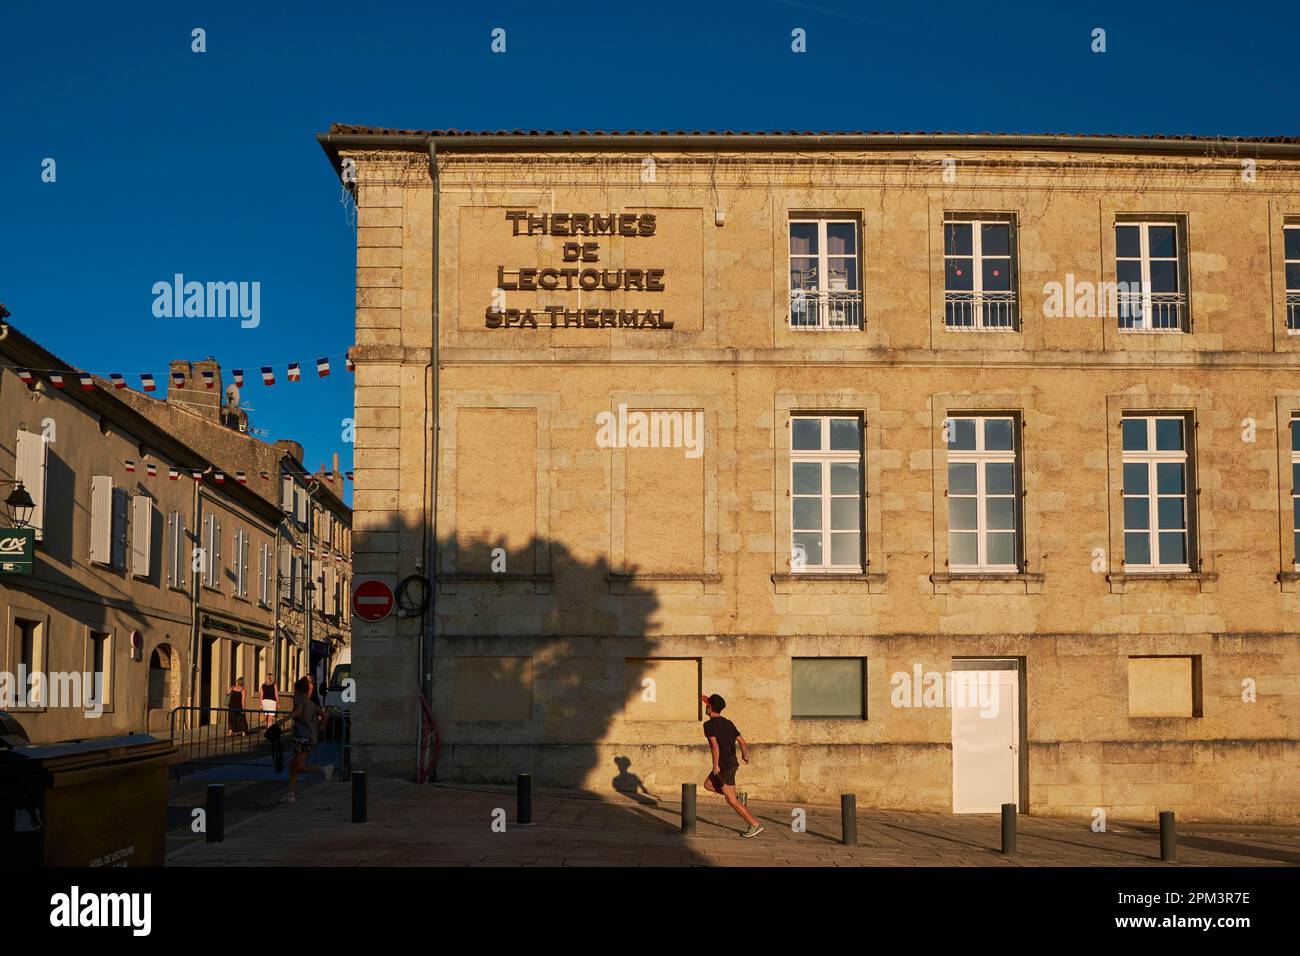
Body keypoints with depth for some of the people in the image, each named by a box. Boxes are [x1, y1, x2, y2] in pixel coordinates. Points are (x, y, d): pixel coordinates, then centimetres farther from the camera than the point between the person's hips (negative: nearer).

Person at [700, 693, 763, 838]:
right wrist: (745, 754, 30)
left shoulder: (709, 724, -13)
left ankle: (755, 825, -1)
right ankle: (733, 794, 10)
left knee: (732, 801, -1)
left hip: (724, 766, -8)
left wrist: (715, 765, -18)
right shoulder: (728, 723, 9)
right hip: (732, 763, 8)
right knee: (708, 784, 24)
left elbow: (715, 746, -24)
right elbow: (742, 742, 10)